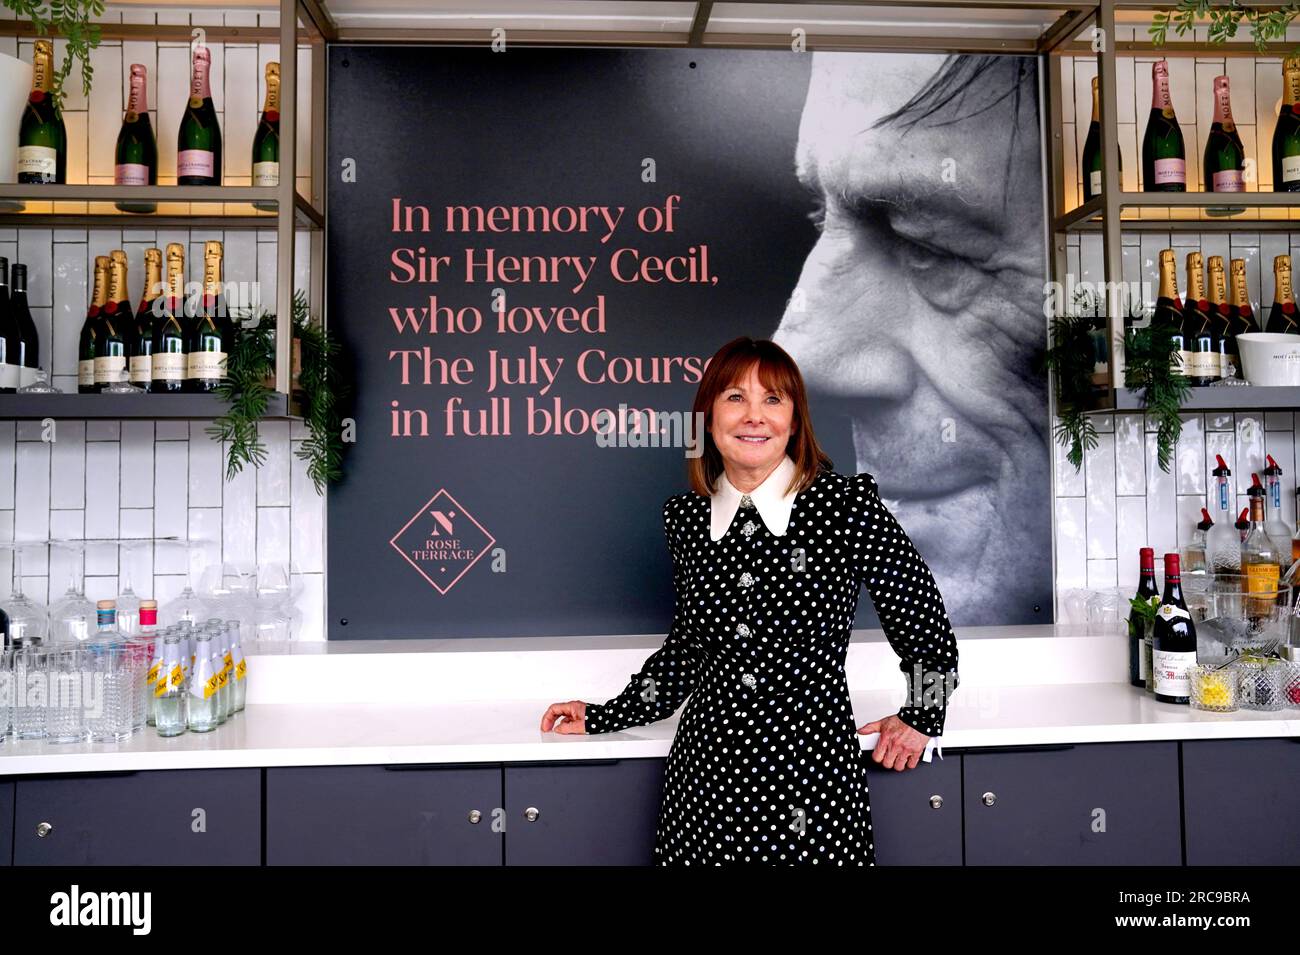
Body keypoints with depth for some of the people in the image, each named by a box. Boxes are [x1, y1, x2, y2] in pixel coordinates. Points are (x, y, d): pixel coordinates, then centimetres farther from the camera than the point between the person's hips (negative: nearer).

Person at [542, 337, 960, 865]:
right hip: (705, 769, 3)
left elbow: (925, 625, 3)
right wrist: (603, 718, 16)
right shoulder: (685, 517, 2)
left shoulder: (847, 504, -9)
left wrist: (921, 717, 11)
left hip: (813, 765, -3)